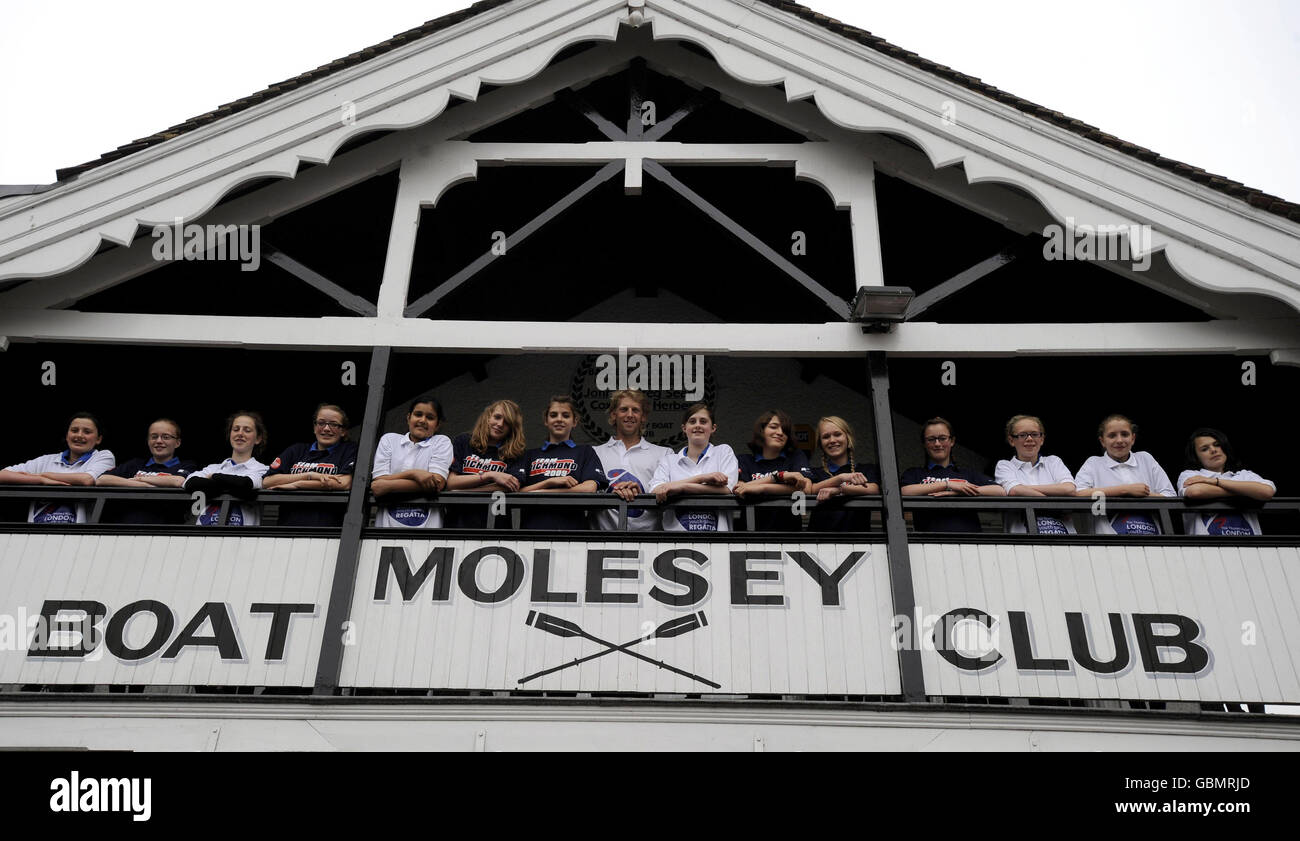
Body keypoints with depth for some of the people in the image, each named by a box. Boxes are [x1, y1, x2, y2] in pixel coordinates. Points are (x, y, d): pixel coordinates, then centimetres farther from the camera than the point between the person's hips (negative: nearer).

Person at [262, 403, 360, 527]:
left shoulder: (349, 450, 13)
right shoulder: (296, 450, 22)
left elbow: (344, 484, -5)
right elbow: (266, 482, 10)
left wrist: (296, 485, 1)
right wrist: (310, 475, -1)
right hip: (289, 523, 3)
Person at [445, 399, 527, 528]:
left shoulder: (516, 452, 14)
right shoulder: (463, 442, 16)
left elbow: (510, 486, -4)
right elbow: (450, 483, 4)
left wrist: (462, 492, -3)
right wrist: (491, 475, -5)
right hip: (459, 521, 0)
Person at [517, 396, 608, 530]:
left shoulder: (585, 451, 15)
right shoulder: (531, 455, 21)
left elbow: (589, 489, -2)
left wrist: (540, 492, -2)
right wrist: (550, 481, -6)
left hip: (570, 526, -1)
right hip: (531, 526, 1)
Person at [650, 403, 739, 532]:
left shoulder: (723, 451, 14)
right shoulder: (669, 460, 16)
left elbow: (726, 490, -2)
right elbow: (655, 492, -2)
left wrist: (682, 486, -9)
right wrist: (702, 478, -7)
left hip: (715, 528, -1)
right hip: (676, 528, 1)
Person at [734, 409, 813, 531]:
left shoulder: (796, 456, 12)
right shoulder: (744, 460, 14)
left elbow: (805, 488, -6)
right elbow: (740, 490, -4)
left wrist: (761, 488, -11)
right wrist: (779, 476, -10)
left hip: (787, 527, 0)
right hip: (751, 527, 0)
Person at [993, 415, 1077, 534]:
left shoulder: (1053, 462, 22)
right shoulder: (1004, 465, 15)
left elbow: (1070, 489, 2)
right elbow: (1014, 491, -7)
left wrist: (1027, 489, -2)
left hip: (1062, 530, 2)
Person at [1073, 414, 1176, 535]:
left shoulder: (1145, 459, 18)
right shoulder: (1094, 463, 11)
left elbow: (1171, 499, 11)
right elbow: (1078, 494, -8)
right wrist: (1126, 489, -6)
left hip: (1150, 531, 2)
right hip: (1110, 531, -2)